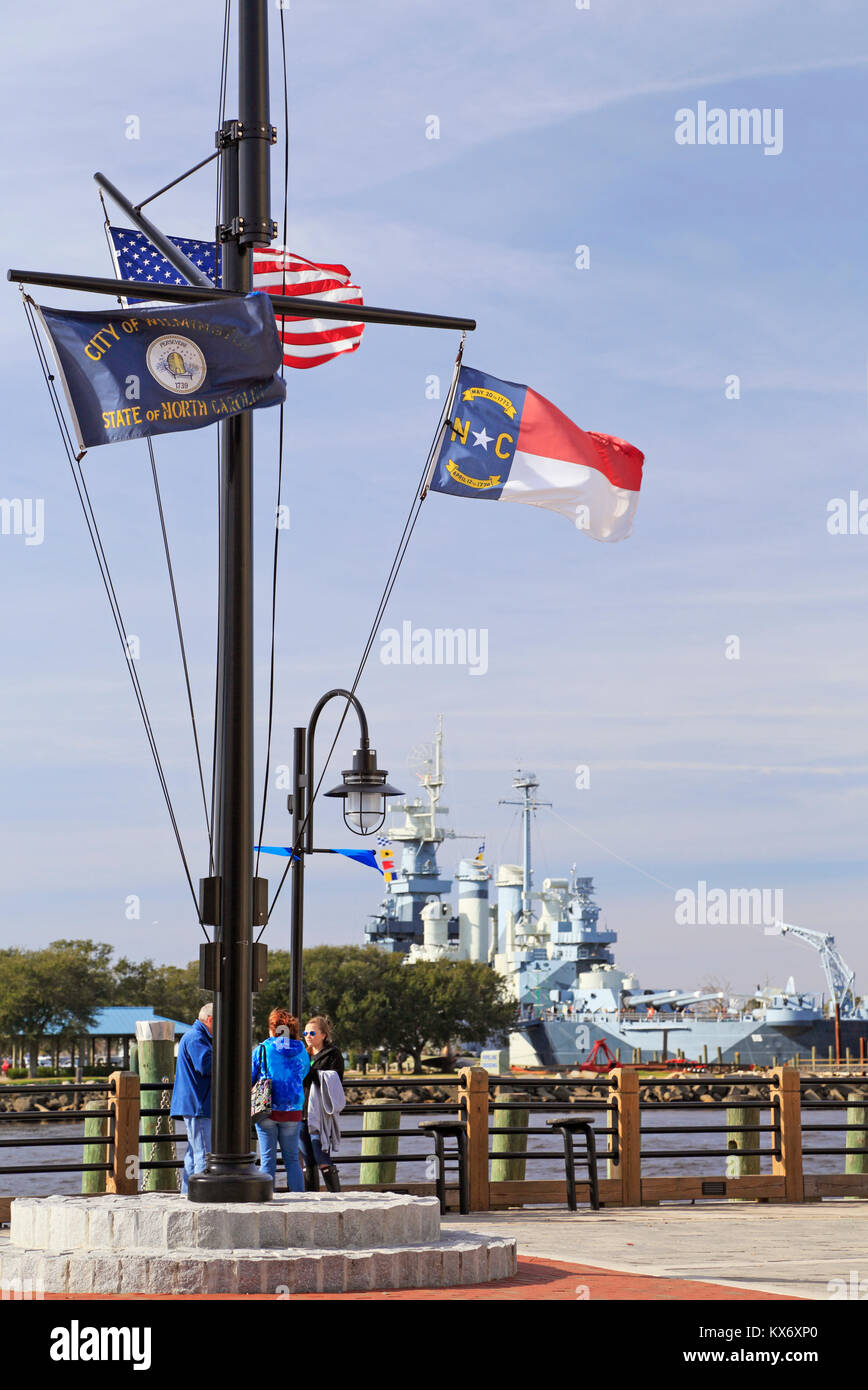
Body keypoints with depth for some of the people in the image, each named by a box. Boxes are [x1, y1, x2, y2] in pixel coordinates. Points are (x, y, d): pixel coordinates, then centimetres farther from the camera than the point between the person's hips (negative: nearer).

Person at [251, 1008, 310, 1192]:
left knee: (268, 1159, 2)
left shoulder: (261, 1050, -4)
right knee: (292, 1159, 10)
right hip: (292, 1111, 2)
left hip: (267, 1109, -2)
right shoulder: (301, 1052, 3)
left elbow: (248, 1079, 1)